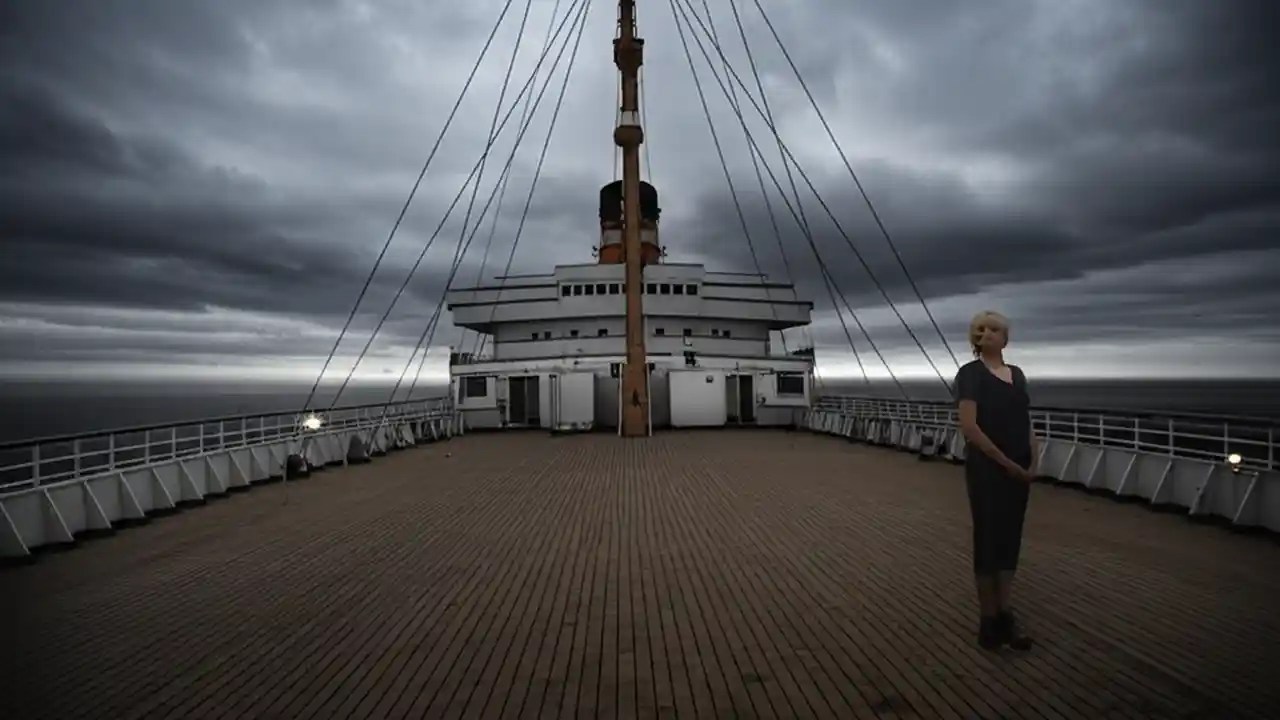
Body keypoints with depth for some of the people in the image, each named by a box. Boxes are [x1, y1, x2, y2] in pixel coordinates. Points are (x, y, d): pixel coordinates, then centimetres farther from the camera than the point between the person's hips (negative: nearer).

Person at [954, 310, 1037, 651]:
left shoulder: (1017, 374, 12)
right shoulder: (971, 373, -10)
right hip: (986, 469, -7)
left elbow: (1026, 424, 12)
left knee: (1011, 538, 11)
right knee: (987, 539, 1)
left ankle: (1006, 615, 22)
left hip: (1019, 472, 7)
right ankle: (989, 619, 14)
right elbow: (969, 426, -18)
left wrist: (1032, 462, -1)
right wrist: (1006, 462, -15)